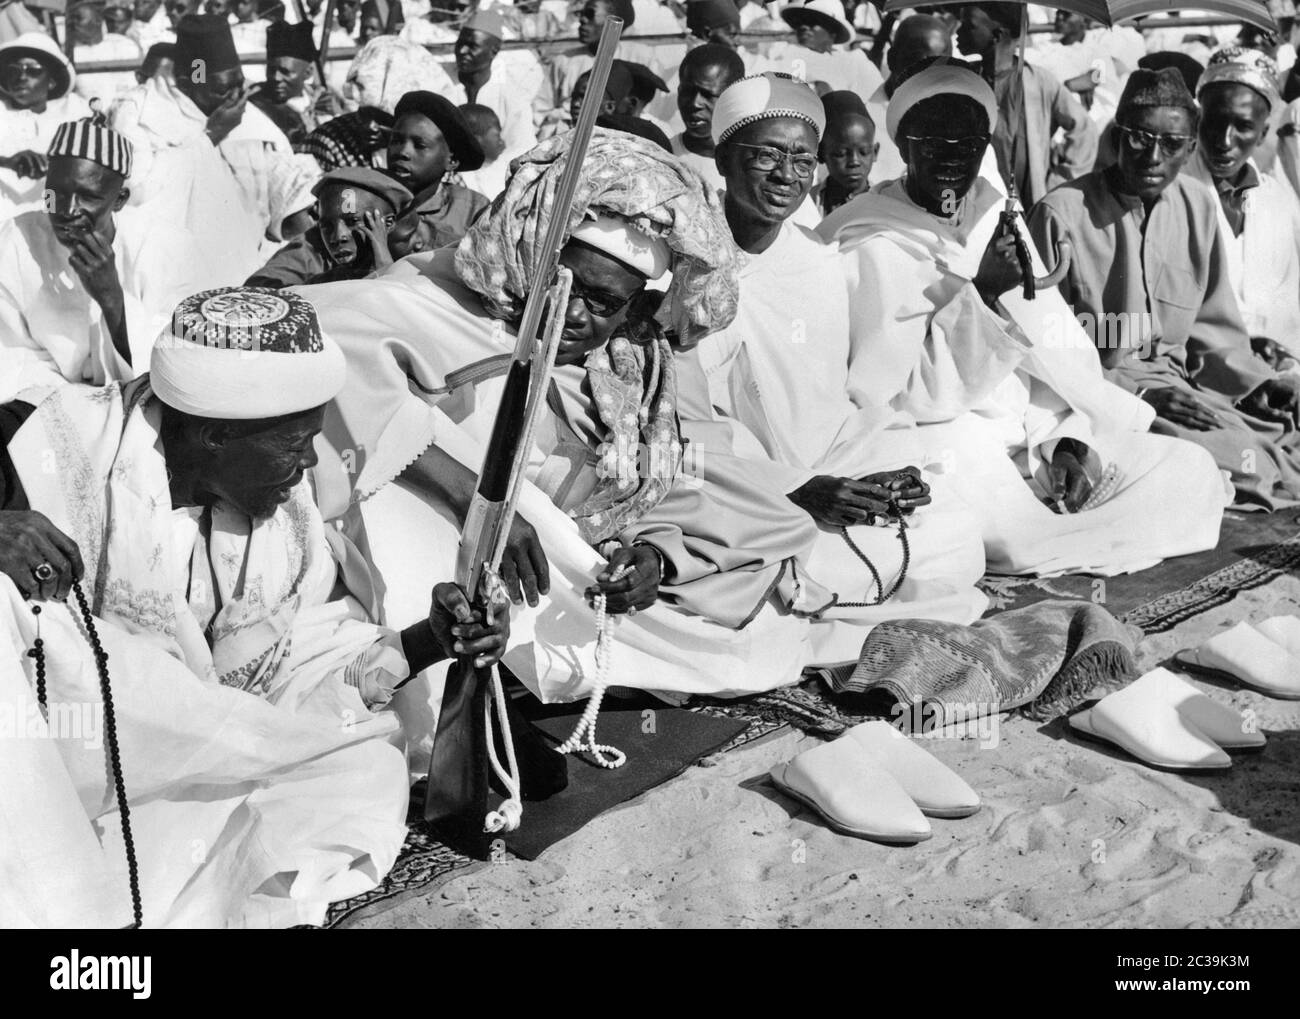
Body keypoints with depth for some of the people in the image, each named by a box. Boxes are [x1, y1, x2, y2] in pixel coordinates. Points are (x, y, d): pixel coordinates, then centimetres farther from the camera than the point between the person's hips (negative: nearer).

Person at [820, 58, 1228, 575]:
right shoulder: (871, 246, -6)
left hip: (1038, 437, 7)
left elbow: (1064, 351, 11)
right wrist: (982, 294, -21)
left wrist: (1071, 436, -6)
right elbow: (906, 395, -13)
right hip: (945, 447, -6)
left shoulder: (1002, 224, 15)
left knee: (1192, 471, -6)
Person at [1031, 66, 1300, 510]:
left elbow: (1213, 328, 17)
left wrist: (1260, 382, -1)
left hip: (1179, 387, 6)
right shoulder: (1063, 214, -11)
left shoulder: (1200, 205, 8)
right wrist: (1137, 391, -17)